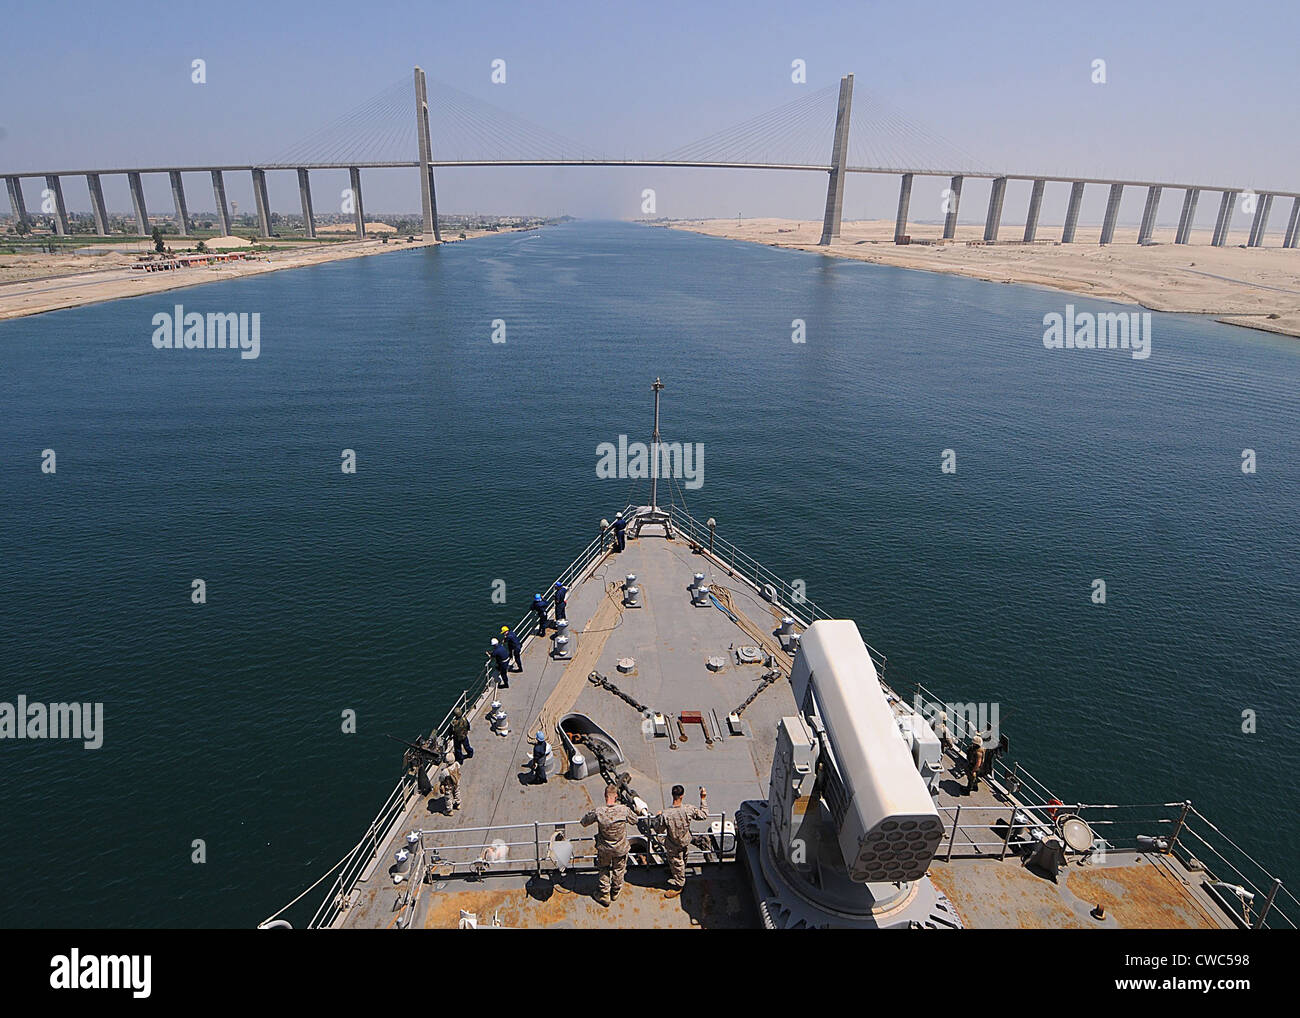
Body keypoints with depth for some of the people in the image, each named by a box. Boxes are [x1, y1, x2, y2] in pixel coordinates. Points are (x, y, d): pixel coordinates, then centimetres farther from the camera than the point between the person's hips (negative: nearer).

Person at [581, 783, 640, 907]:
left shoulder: (598, 811, -25)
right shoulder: (624, 810, -24)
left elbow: (584, 823, -9)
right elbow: (634, 820, -2)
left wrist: (589, 812, 8)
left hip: (604, 849, 0)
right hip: (620, 849, 1)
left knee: (604, 871, 25)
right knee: (619, 870, 25)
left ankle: (604, 896, 33)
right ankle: (615, 892, 45)